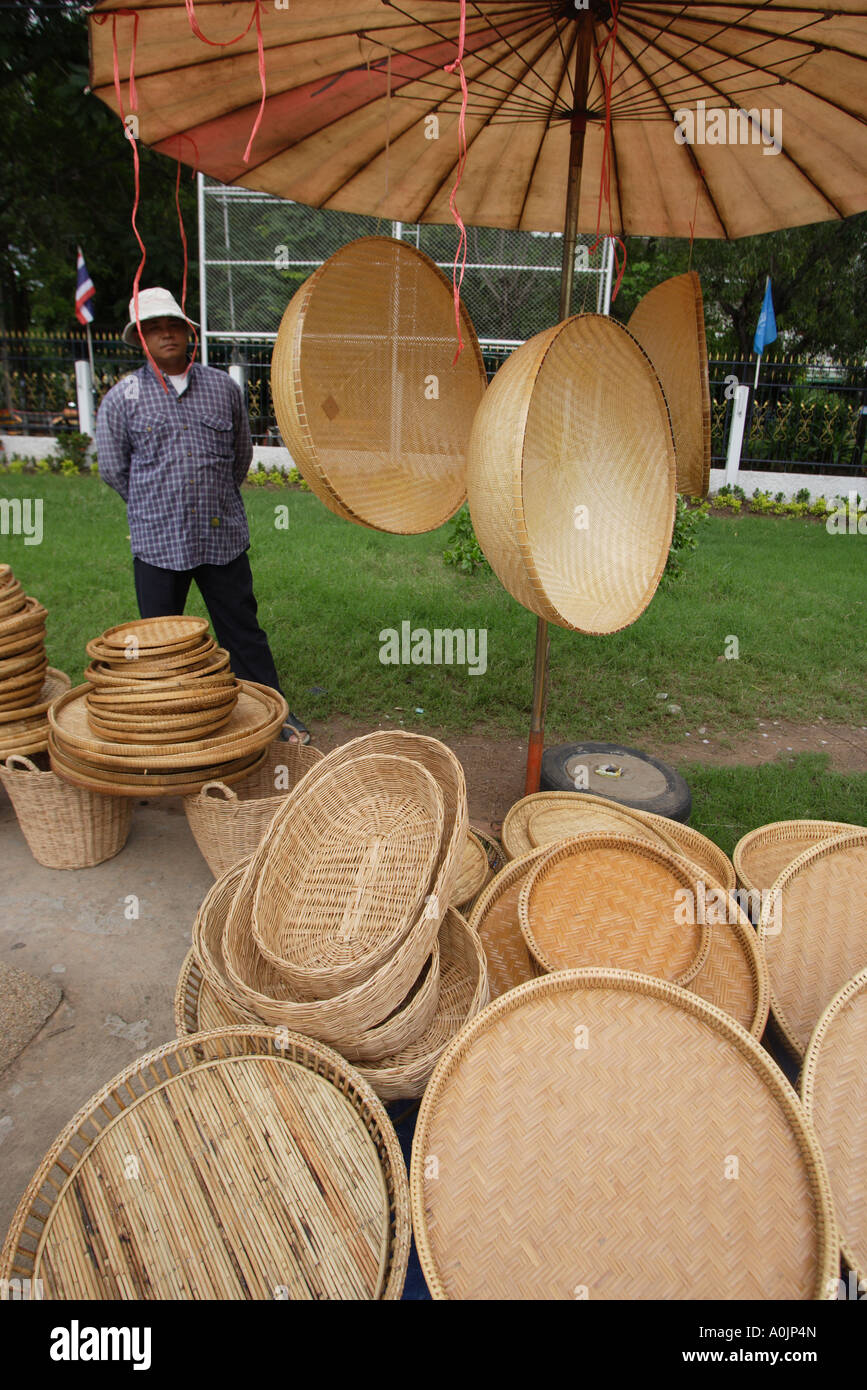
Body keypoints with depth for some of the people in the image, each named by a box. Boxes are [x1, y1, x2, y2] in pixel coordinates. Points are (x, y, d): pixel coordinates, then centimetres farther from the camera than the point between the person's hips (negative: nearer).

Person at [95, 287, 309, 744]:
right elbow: (111, 468, 9)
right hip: (157, 541, -1)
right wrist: (157, 505, 13)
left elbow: (242, 454, 17)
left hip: (223, 537, 1)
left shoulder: (222, 387, 6)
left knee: (243, 629, 7)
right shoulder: (122, 398, 0)